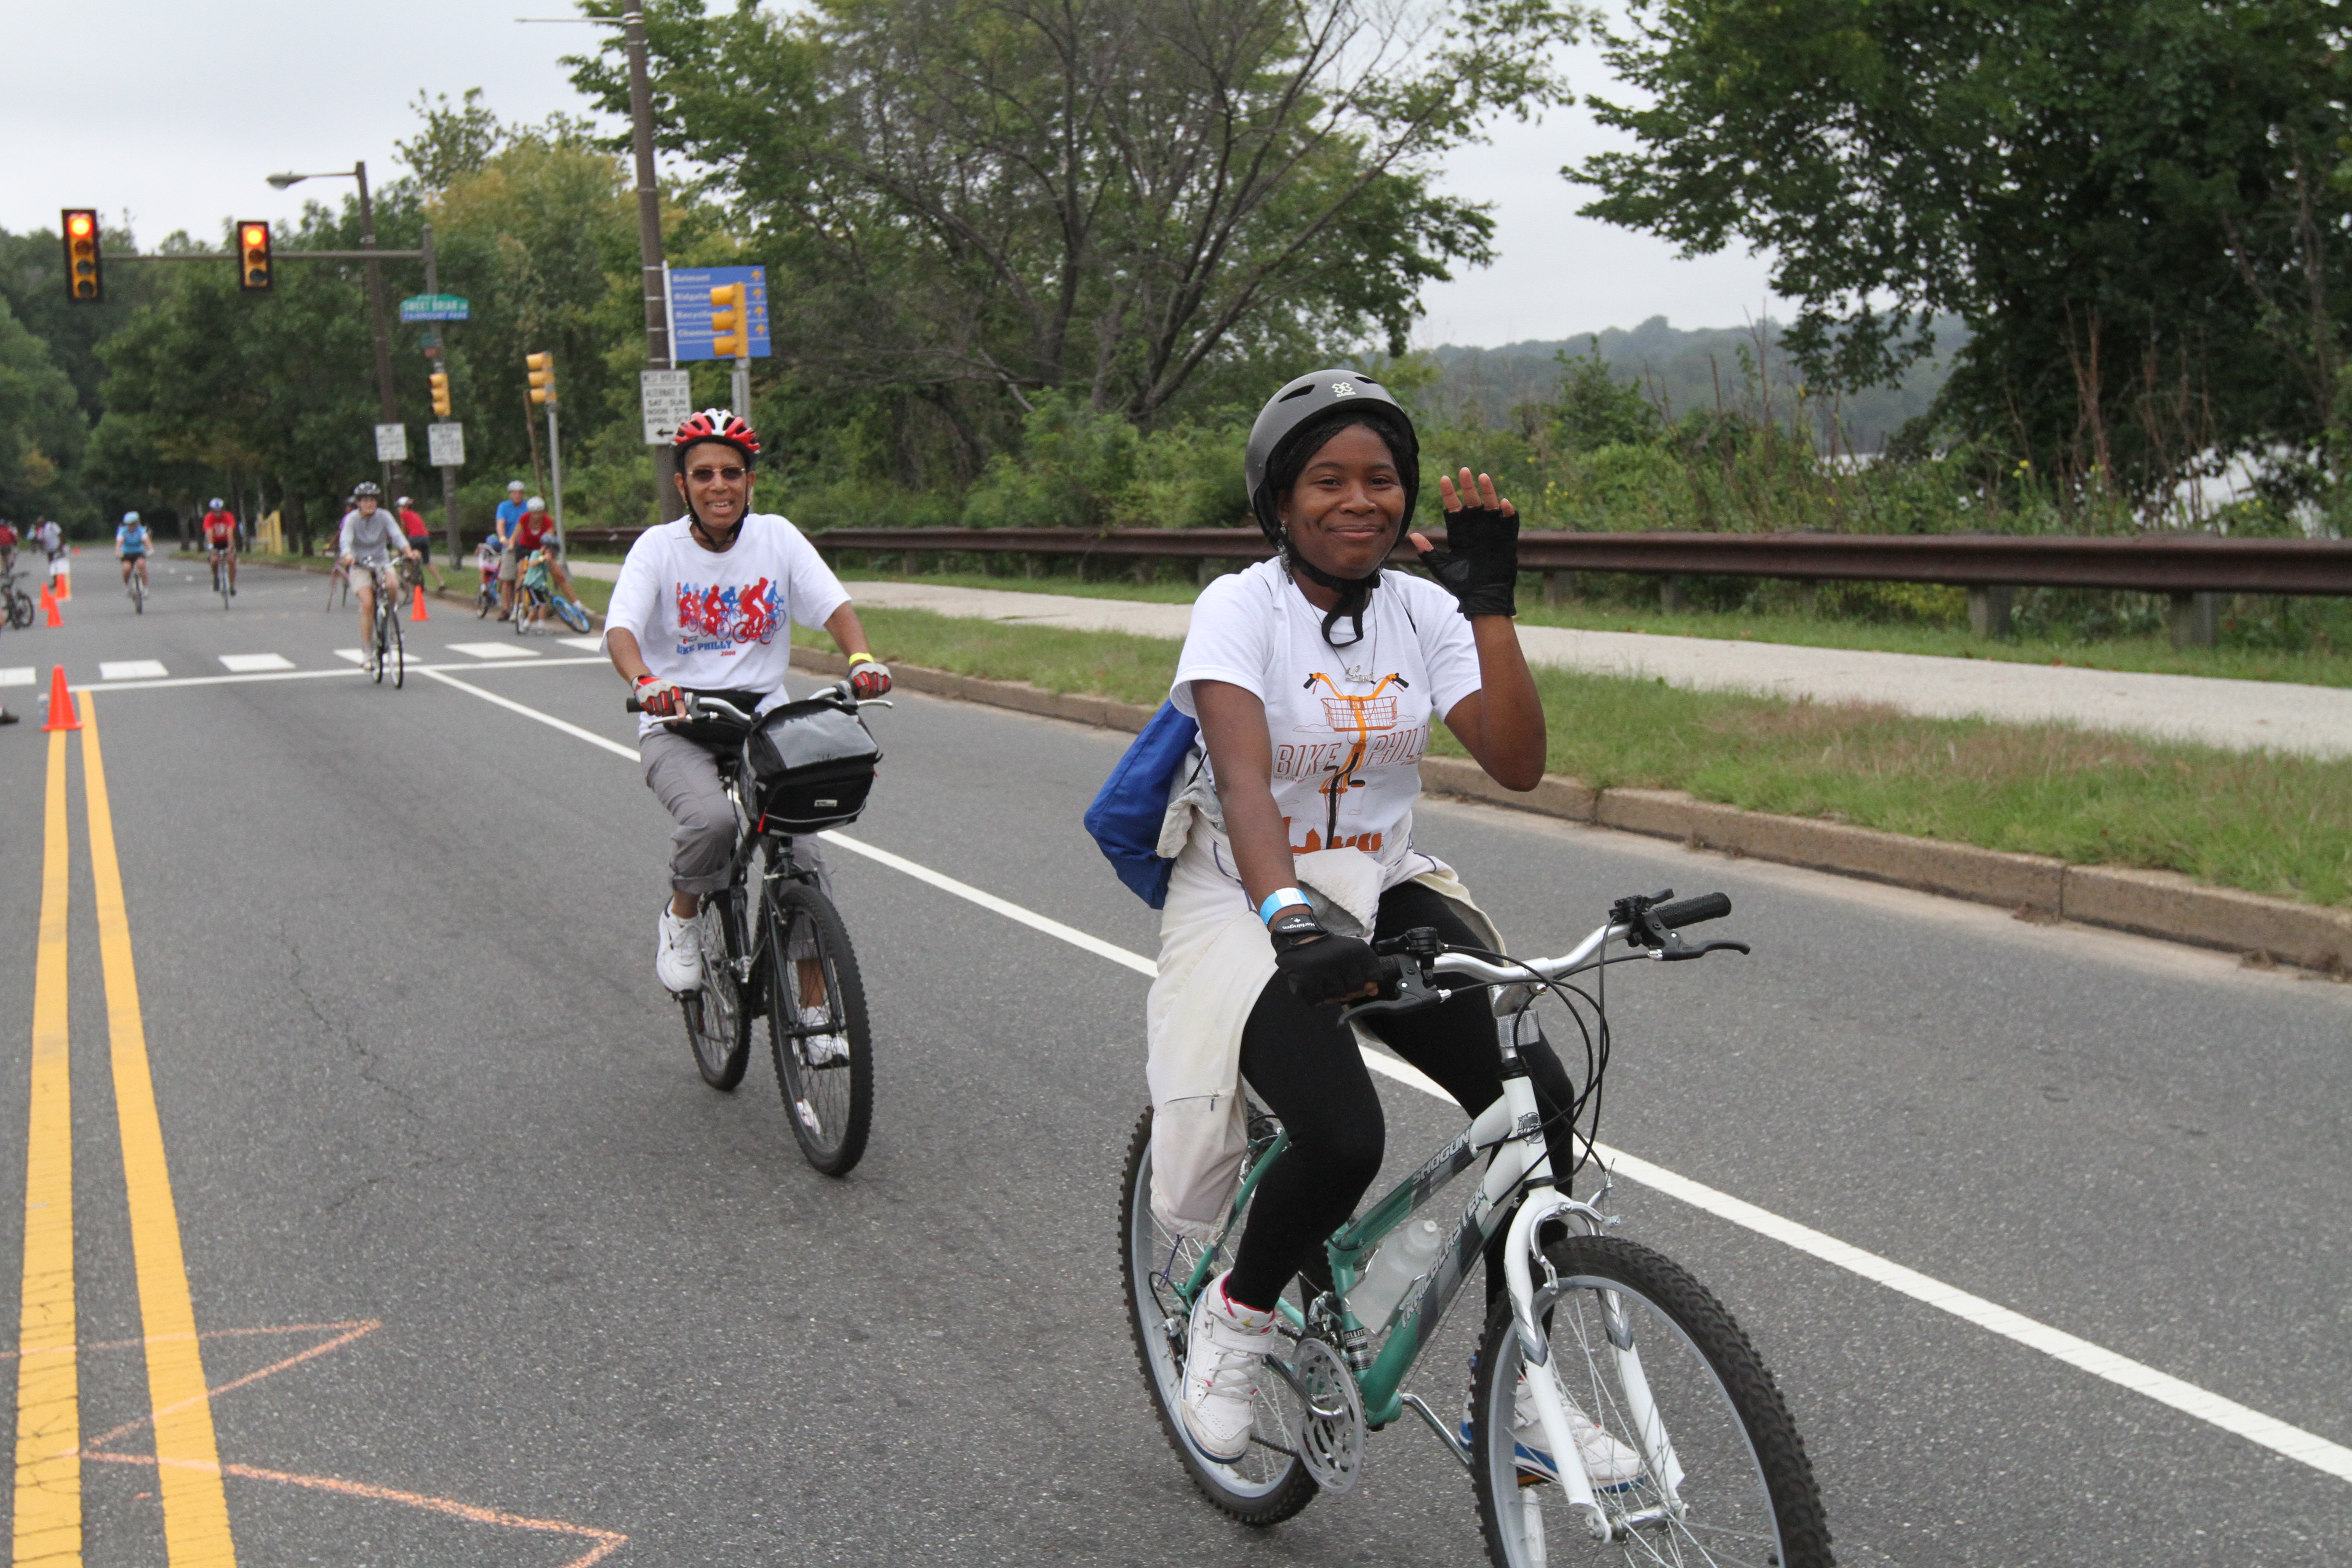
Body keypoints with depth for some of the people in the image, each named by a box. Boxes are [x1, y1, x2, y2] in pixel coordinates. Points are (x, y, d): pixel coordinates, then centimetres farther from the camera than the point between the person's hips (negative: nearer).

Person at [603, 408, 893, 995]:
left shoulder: (777, 536, 2)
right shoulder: (658, 547, -4)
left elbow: (834, 605, -7)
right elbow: (621, 628, -18)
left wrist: (862, 658, -30)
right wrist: (645, 682, -40)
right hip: (678, 727, -2)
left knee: (802, 858, -12)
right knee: (712, 818, -32)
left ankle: (815, 1010, 2)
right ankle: (680, 918, 0)